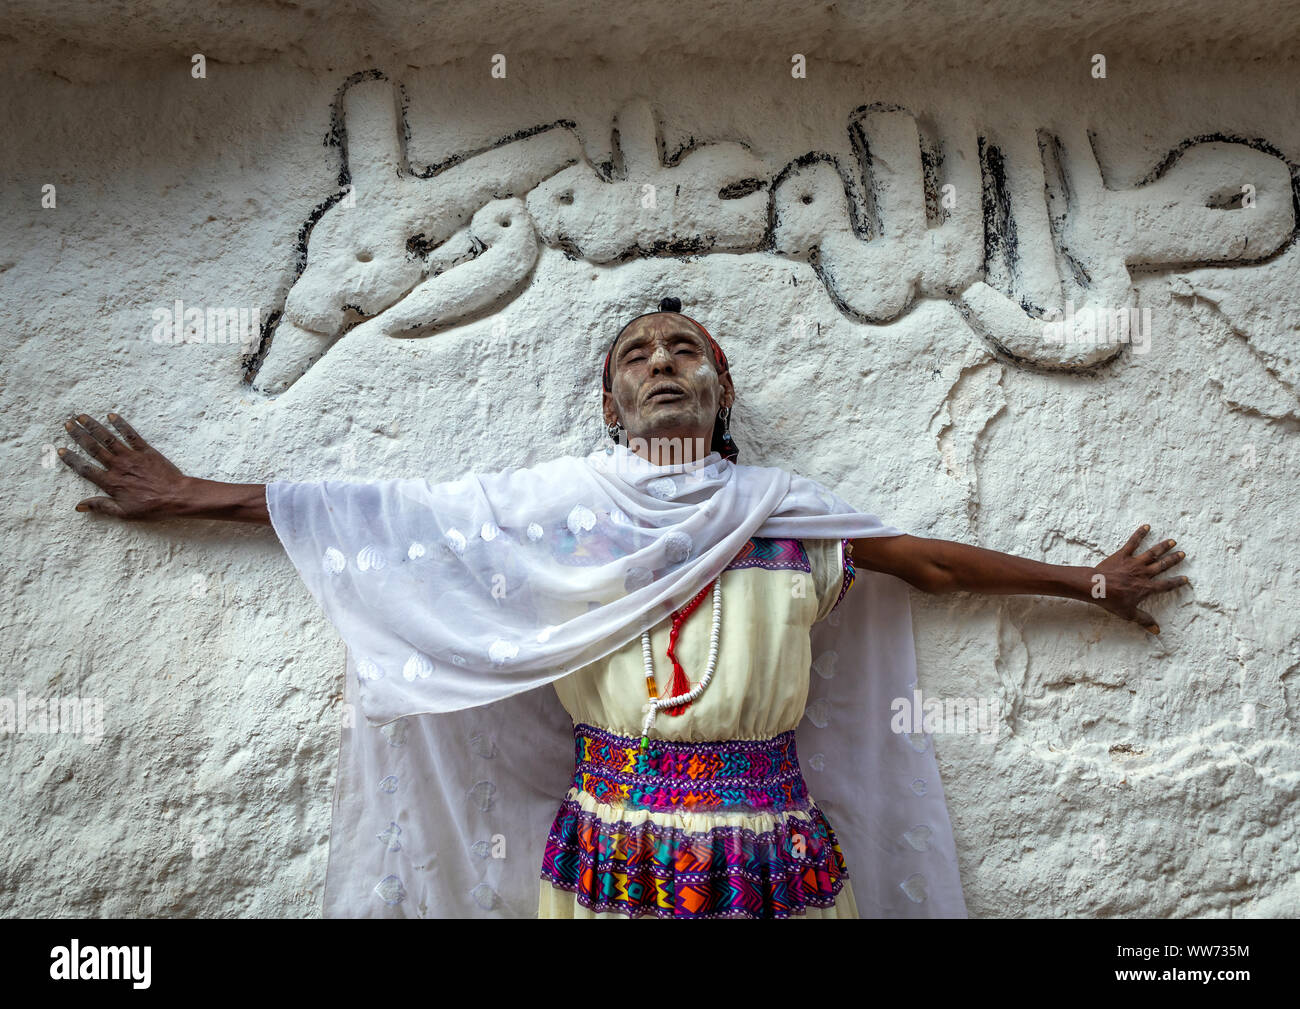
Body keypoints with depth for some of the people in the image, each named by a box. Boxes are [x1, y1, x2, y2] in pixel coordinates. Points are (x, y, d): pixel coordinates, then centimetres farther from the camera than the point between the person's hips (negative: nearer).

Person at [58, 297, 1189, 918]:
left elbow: (937, 561, 13)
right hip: (608, 841, 0)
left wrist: (1092, 581, 20)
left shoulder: (789, 512, 5)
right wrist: (194, 495, 8)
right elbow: (379, 513, 5)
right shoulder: (559, 501, 3)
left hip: (769, 845, 1)